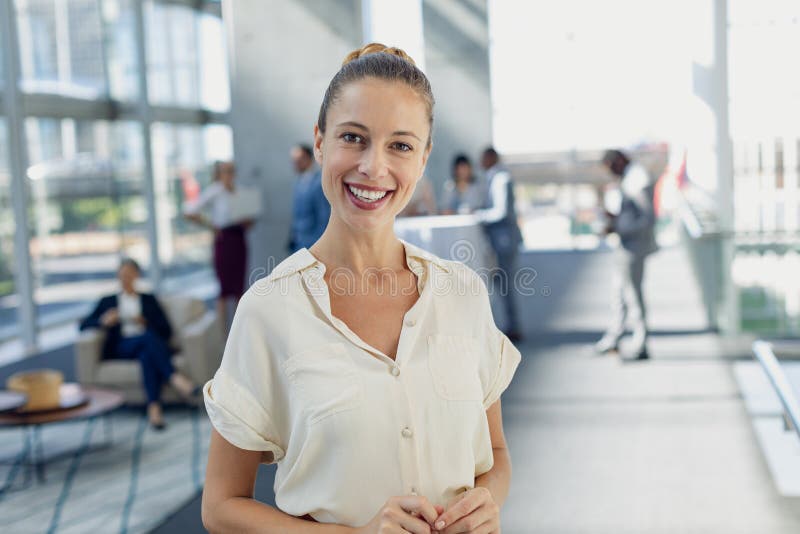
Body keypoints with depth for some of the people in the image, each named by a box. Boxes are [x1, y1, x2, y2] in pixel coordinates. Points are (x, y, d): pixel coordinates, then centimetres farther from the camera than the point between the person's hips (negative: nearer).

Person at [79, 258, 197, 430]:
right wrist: (103, 322, -8)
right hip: (120, 348, -1)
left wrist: (145, 323, -3)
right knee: (148, 336, -36)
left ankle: (154, 407, -56)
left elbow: (166, 331, 15)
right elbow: (84, 325, 12)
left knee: (147, 356, -39)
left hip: (148, 345, 1)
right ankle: (174, 377, -50)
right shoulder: (107, 301, 26)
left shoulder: (149, 299, 26)